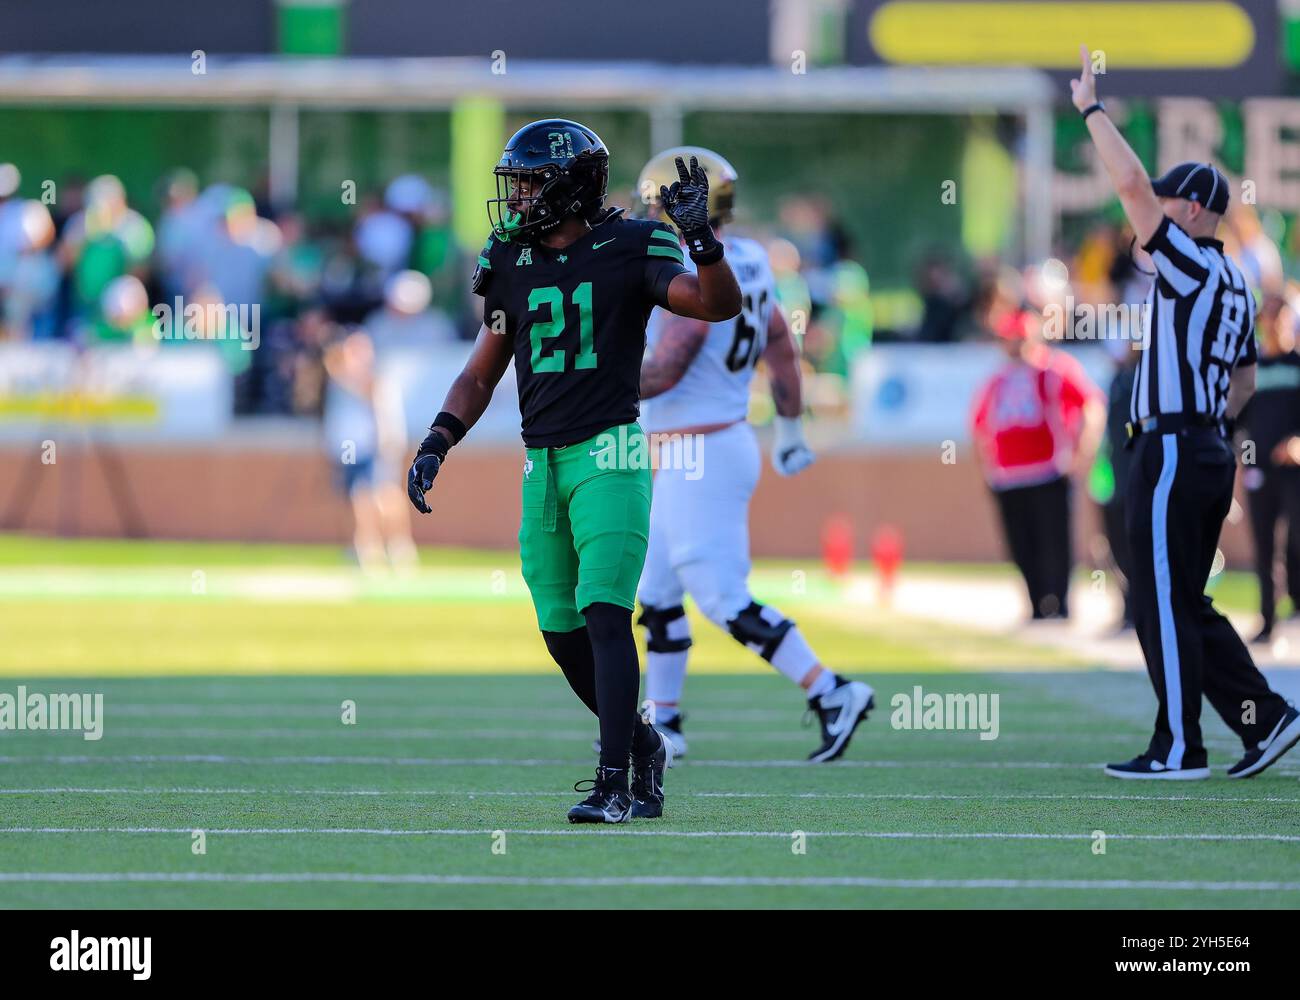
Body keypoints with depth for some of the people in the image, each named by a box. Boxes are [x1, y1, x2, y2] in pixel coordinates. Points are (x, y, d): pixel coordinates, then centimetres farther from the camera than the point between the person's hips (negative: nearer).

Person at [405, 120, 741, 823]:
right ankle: (641, 746, 28)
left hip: (609, 454, -6)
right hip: (543, 464, 6)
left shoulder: (630, 249, -4)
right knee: (562, 632, 8)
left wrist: (698, 236, -29)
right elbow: (482, 374, 16)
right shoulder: (512, 262, 11)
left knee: (604, 617, -16)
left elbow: (720, 305, -15)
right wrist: (436, 444, 4)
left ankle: (614, 785, -17)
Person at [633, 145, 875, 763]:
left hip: (701, 455, -10)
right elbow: (782, 349, 19)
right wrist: (790, 427, 29)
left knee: (724, 600, -7)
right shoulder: (744, 266, 9)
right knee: (657, 592, 17)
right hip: (720, 444, 10)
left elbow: (663, 372, -23)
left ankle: (831, 693, -8)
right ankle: (661, 721, 25)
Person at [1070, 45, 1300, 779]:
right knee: (1185, 603, 14)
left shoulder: (1190, 264, -11)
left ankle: (1179, 748, -3)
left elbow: (1131, 184, -19)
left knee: (1165, 602, -5)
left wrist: (1093, 110, -11)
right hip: (1210, 452, 9)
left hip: (1172, 452, -9)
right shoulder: (1233, 283, 17)